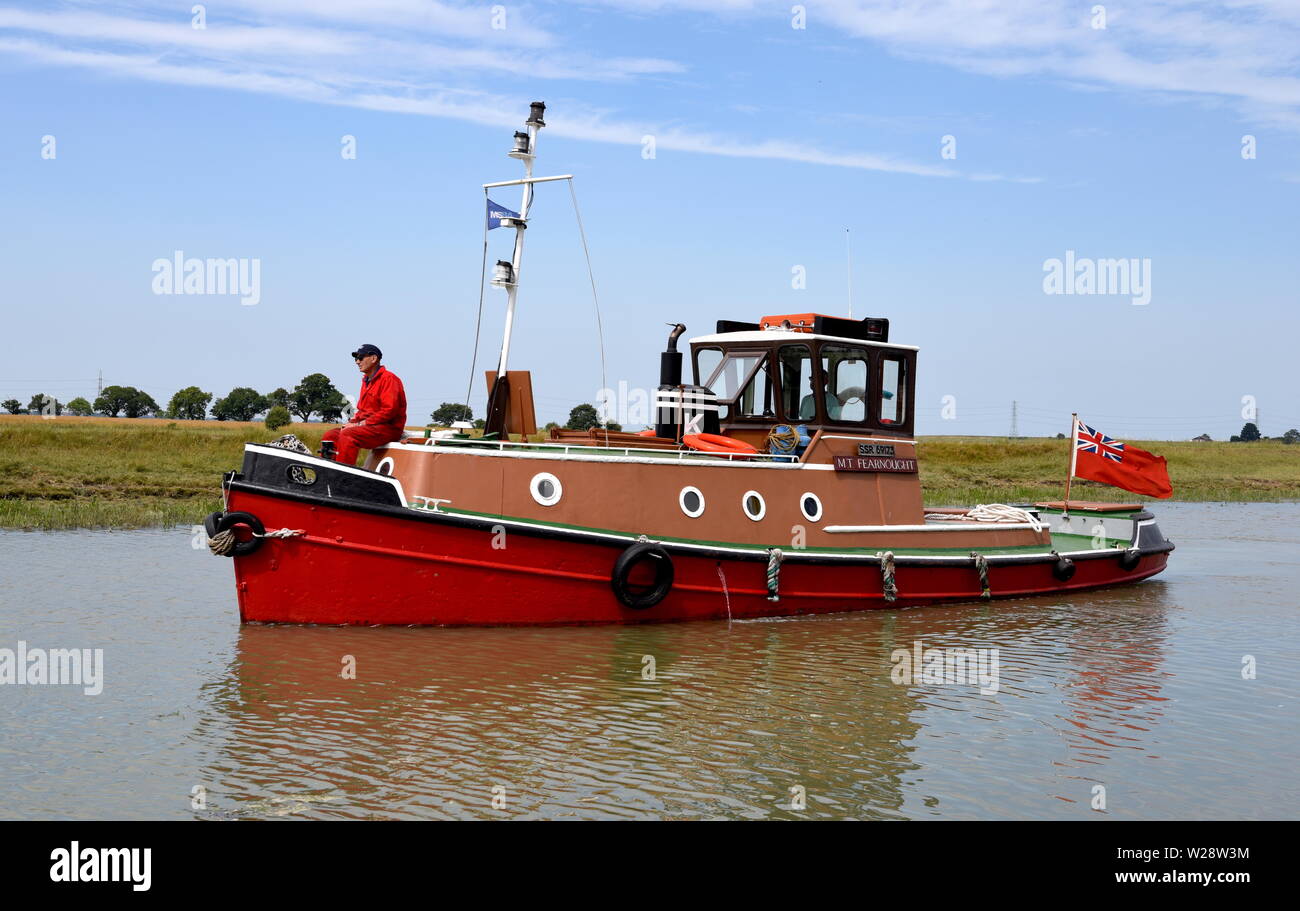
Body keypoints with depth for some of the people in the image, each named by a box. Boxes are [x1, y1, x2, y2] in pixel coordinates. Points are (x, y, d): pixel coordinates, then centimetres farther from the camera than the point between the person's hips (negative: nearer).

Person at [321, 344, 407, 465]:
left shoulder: (388, 378, -10)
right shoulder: (366, 380, 20)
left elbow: (389, 410, -19)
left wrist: (360, 424, -18)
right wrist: (352, 422, 2)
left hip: (389, 428, -9)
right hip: (367, 426, 9)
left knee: (347, 436, -30)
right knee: (330, 436, -3)